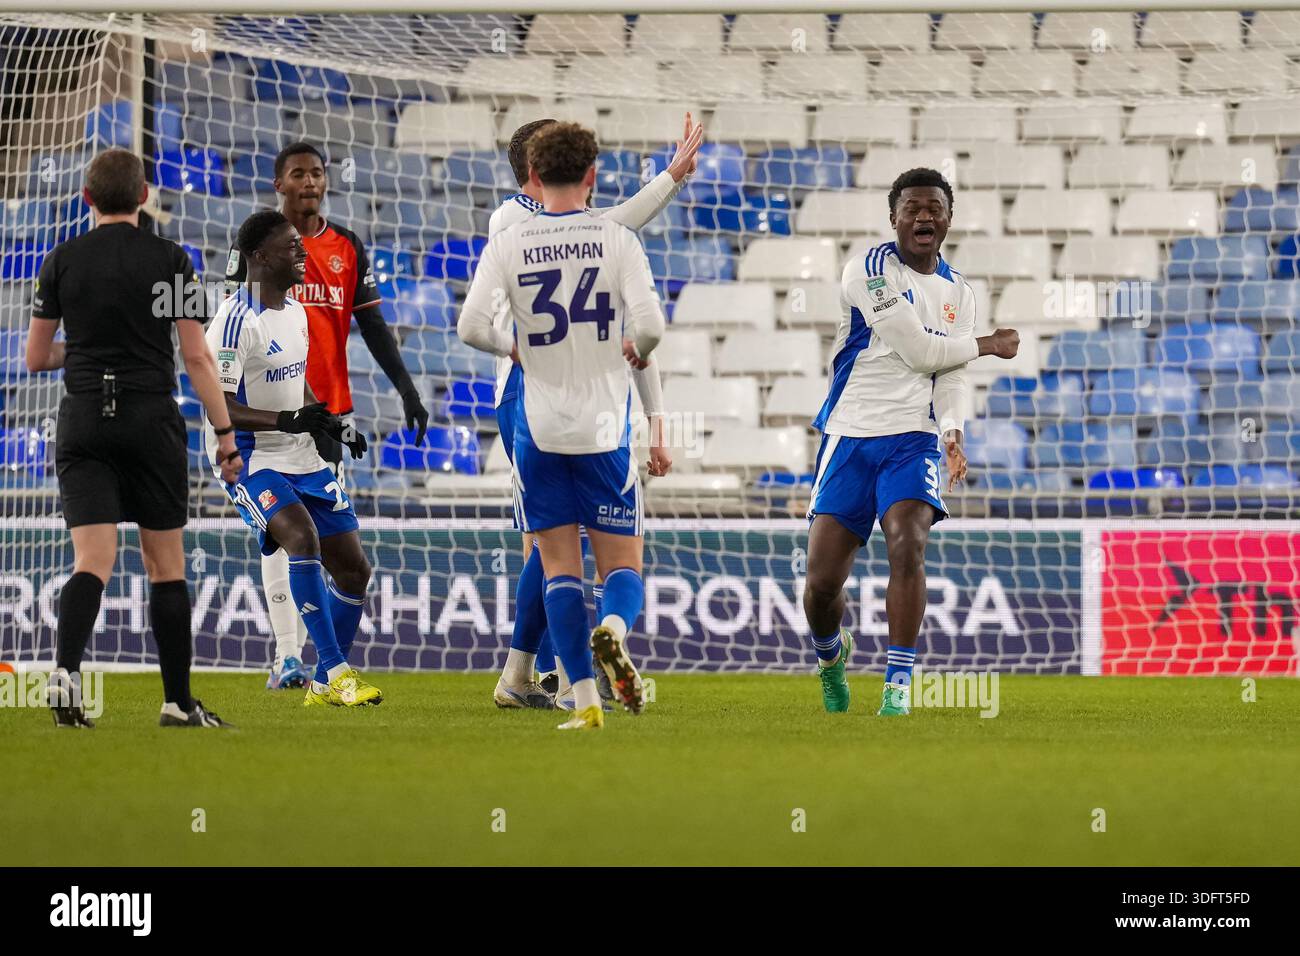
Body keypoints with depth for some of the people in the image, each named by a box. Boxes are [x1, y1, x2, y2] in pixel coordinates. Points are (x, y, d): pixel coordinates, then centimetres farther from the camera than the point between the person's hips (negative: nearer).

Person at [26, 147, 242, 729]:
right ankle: (178, 702, 10)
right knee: (166, 566, 7)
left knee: (93, 561, -4)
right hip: (152, 420, -1)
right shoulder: (169, 260, -2)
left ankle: (65, 669, -28)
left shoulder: (63, 260, 3)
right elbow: (197, 358, -4)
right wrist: (225, 434, 1)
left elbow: (36, 357, 8)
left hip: (82, 422, 1)